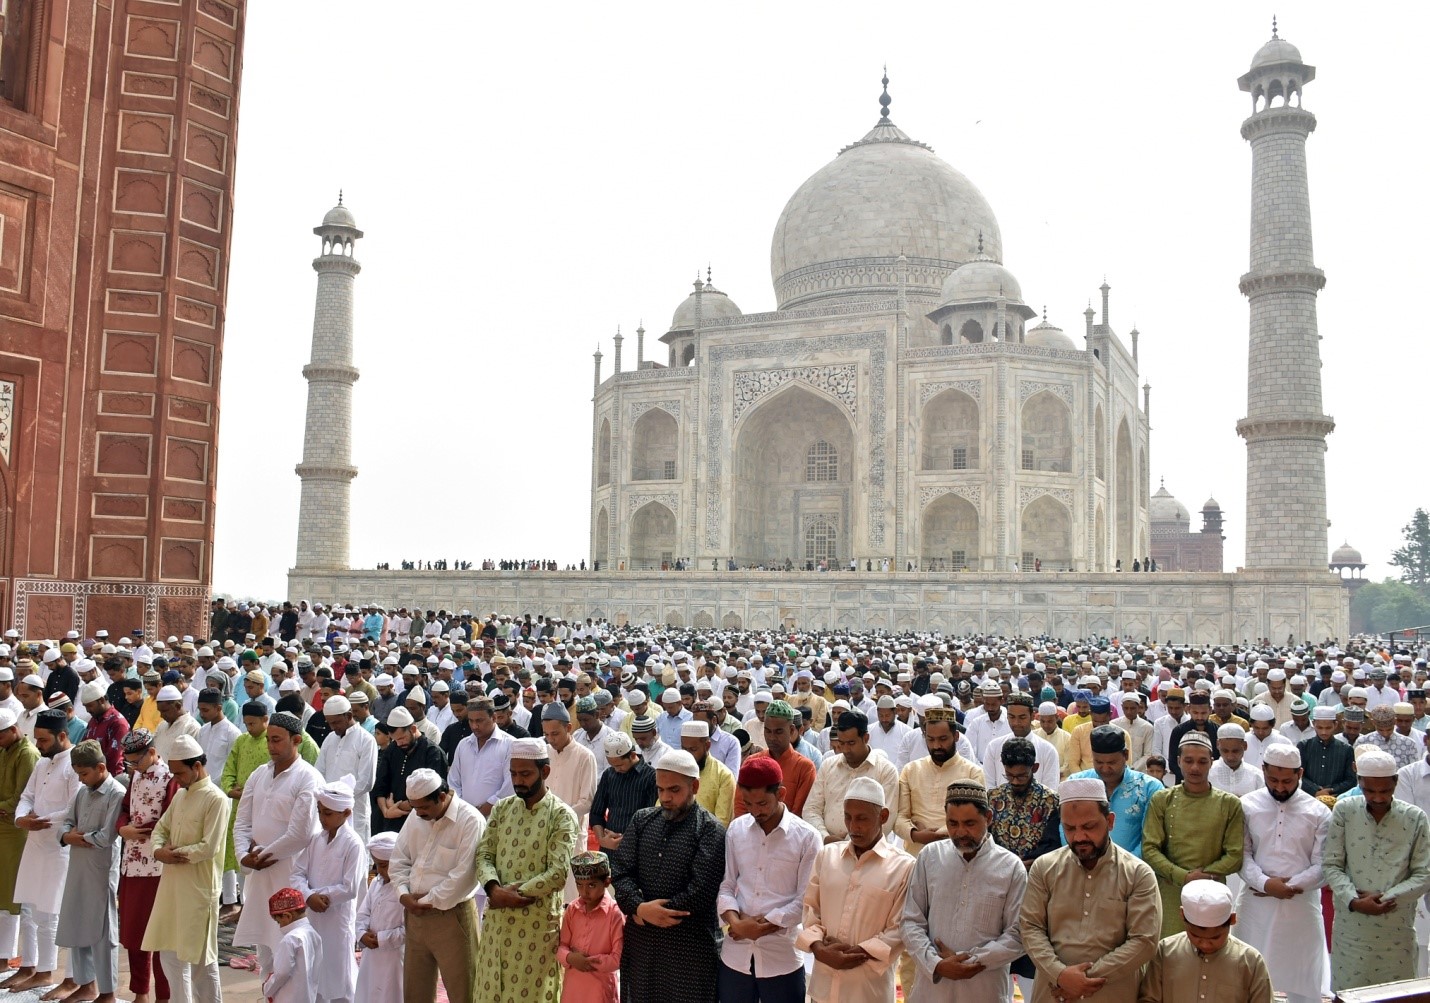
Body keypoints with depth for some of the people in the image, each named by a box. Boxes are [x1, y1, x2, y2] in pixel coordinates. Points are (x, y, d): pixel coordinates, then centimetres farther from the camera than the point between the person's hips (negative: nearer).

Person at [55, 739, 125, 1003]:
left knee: (102, 931, 1)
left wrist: (78, 837, -7)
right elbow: (66, 823, 11)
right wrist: (69, 835, -10)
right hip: (77, 868, 8)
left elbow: (107, 837, -19)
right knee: (74, 927, 16)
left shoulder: (117, 794, -15)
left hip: (102, 870, -8)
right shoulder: (83, 791, 9)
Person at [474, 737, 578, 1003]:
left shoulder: (561, 815, -10)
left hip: (537, 922, -5)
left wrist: (514, 892, -15)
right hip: (497, 919, 5)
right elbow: (483, 854, 2)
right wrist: (494, 889, -17)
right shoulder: (501, 808, 6)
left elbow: (558, 874, -17)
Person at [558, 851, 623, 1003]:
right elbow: (561, 946, 4)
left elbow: (619, 958, -15)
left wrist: (590, 962, -18)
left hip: (600, 988, -5)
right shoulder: (572, 910, 1)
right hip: (573, 987, 5)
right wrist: (570, 958, -17)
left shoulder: (615, 913, -15)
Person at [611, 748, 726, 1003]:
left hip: (689, 945, -4)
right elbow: (620, 871, 2)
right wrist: (640, 908, -16)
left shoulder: (711, 831, -9)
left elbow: (700, 892, -17)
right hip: (640, 939, 5)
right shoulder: (642, 820, 7)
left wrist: (647, 913, -12)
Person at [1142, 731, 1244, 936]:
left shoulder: (1229, 804, 3)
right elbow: (1149, 849, -2)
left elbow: (1235, 856, 1)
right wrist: (1183, 877, -13)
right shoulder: (1162, 800, 3)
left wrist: (1203, 874, -11)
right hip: (1169, 894, 0)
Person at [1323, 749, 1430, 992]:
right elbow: (1332, 866, -2)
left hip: (1397, 929, 0)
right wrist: (1354, 901, -16)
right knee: (1347, 993, 6)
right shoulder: (1344, 811, -2)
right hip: (1350, 927, 0)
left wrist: (1386, 898, -12)